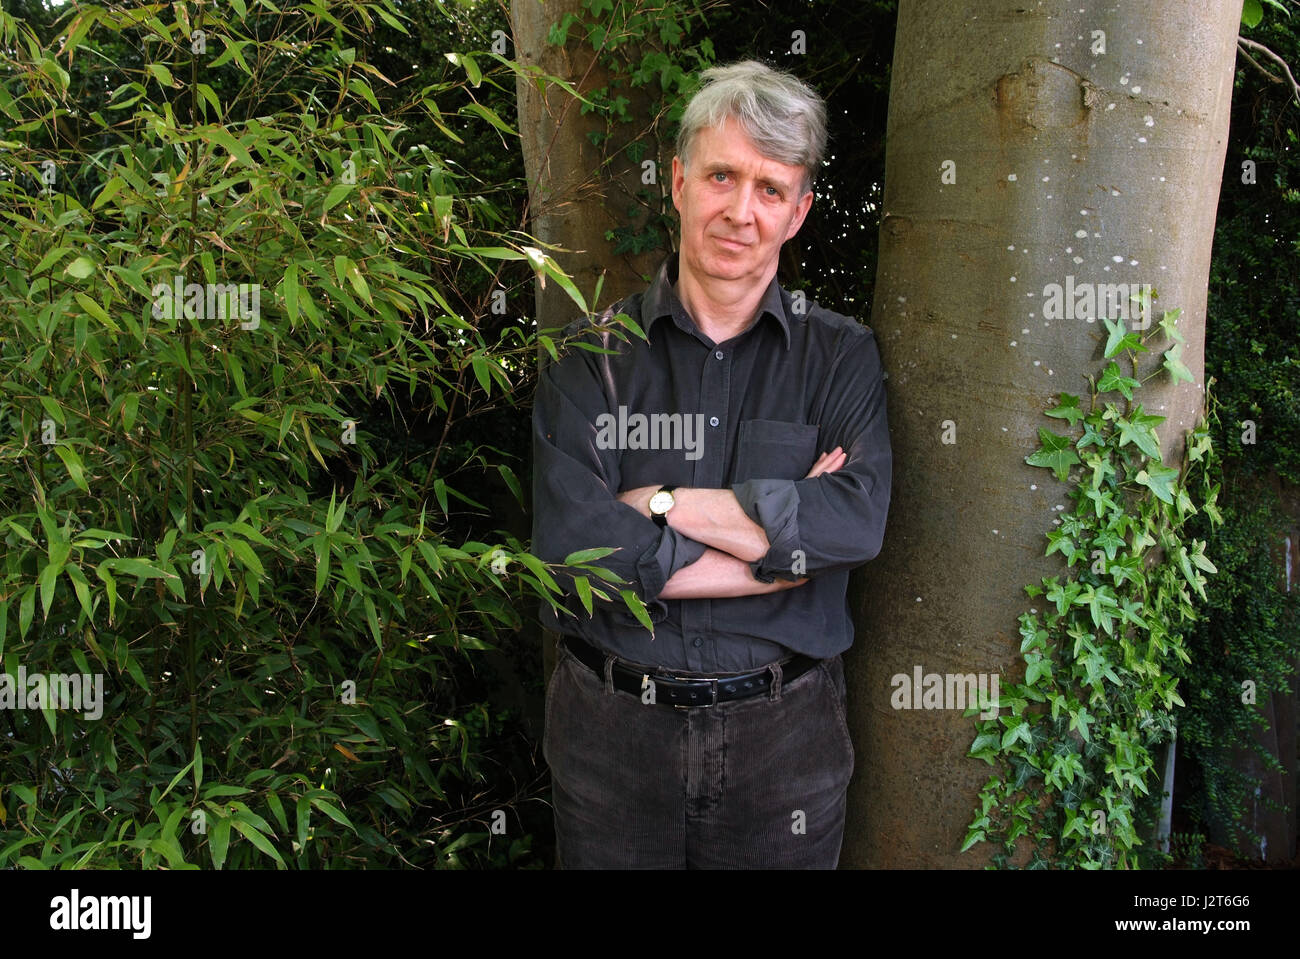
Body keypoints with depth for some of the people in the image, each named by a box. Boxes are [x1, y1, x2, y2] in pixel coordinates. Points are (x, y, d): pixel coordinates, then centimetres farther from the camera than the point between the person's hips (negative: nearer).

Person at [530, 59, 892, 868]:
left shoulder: (842, 356, -1)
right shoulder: (593, 353, -4)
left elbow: (859, 523, -18)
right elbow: (570, 547, -18)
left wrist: (658, 503, -17)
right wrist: (788, 538, -15)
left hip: (783, 738, 1)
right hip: (611, 731, 0)